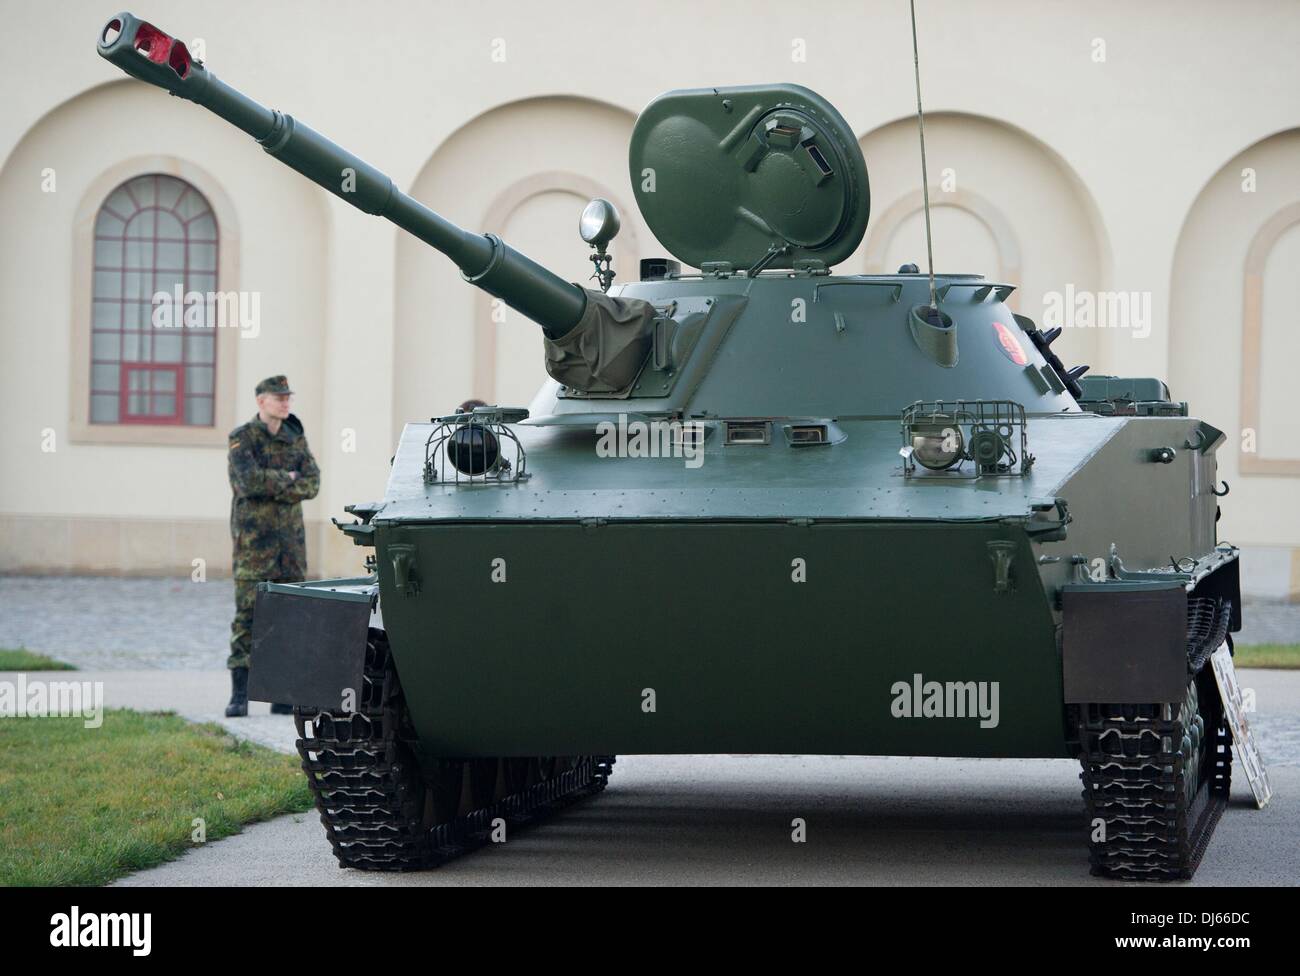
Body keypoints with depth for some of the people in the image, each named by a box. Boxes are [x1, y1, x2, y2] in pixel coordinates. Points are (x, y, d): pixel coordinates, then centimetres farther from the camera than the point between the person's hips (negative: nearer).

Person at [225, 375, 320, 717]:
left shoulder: (295, 438, 13)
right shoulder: (242, 438, -2)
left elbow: (312, 484, 1)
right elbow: (249, 480, -18)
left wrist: (271, 485, -11)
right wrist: (288, 480, -6)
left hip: (291, 536, 5)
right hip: (254, 538, -5)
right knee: (248, 614, -7)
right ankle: (239, 695, -5)